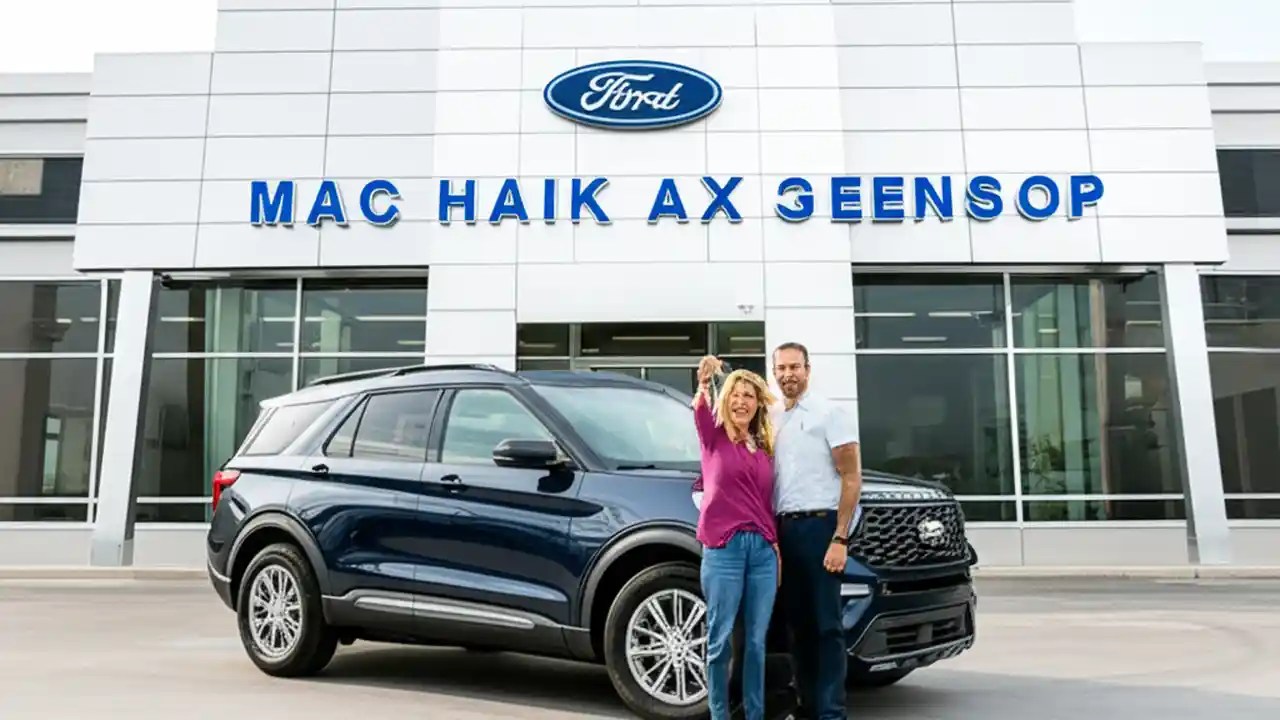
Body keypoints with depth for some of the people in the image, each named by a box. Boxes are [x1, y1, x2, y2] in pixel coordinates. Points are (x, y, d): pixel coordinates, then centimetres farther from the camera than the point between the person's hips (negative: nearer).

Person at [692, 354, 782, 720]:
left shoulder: (764, 449, 15)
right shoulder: (715, 437, 2)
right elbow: (701, 413, -22)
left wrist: (776, 545, 13)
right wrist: (703, 387, -42)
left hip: (763, 549, 4)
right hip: (723, 549, -4)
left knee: (756, 641, 9)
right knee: (721, 639, 3)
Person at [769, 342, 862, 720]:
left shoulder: (830, 413, -2)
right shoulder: (770, 418, 14)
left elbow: (851, 477, -7)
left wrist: (840, 539, -14)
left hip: (818, 524, -6)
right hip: (782, 528, 6)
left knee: (826, 624, -3)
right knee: (796, 622, 11)